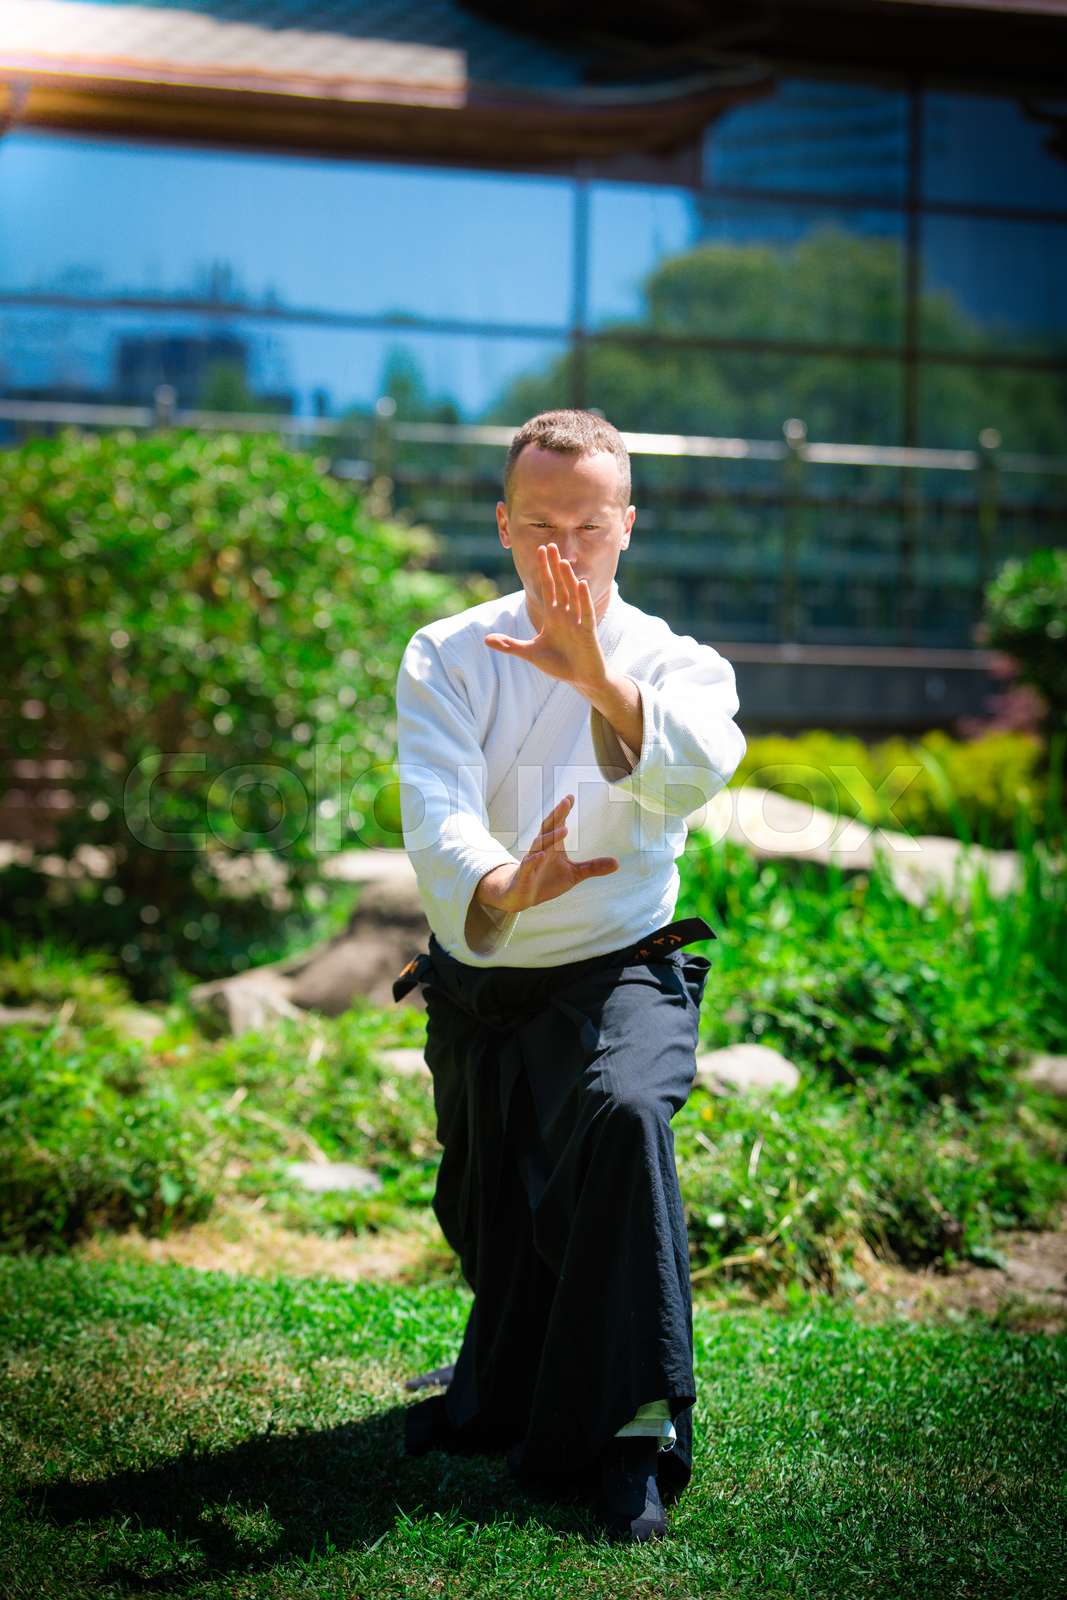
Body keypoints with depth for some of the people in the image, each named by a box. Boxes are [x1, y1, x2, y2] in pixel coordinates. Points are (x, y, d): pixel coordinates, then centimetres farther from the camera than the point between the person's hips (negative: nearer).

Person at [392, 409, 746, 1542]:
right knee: (489, 1228, 10)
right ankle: (502, 1389, 44)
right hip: (478, 992, 3)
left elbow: (698, 770, -31)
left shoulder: (678, 665, -5)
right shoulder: (447, 660, -3)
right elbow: (436, 818, -21)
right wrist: (501, 887, -44)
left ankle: (633, 1431, -24)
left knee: (624, 1113, -33)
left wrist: (599, 683, -49)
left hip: (618, 976, -3)